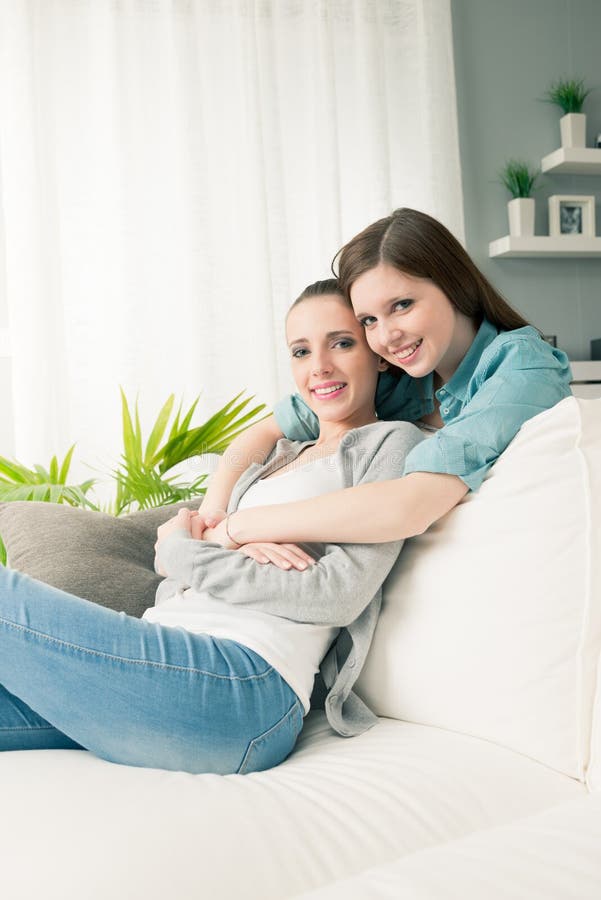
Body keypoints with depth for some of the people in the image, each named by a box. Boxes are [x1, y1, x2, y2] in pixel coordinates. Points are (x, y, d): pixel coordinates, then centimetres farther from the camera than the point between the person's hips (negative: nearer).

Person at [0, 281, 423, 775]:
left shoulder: (391, 442, 6)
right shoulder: (281, 453, 26)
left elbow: (340, 594, -9)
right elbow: (170, 542, 18)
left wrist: (182, 551, -2)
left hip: (245, 677, -7)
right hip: (167, 654, 7)